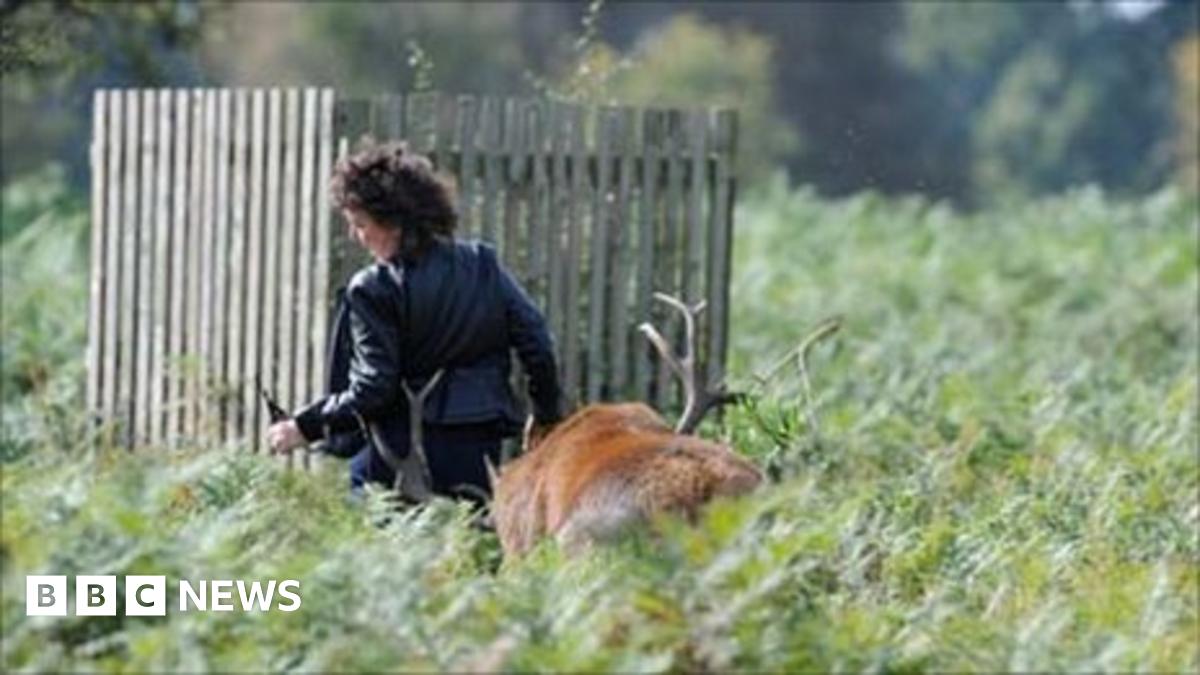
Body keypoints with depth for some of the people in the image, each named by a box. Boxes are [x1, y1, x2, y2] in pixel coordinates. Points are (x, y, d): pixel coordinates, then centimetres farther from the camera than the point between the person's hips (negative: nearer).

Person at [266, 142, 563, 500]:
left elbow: (372, 390, -13)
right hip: (479, 451, 6)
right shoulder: (483, 264, 5)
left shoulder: (373, 289, -11)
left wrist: (304, 427, -3)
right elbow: (537, 345, 6)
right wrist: (547, 417, 19)